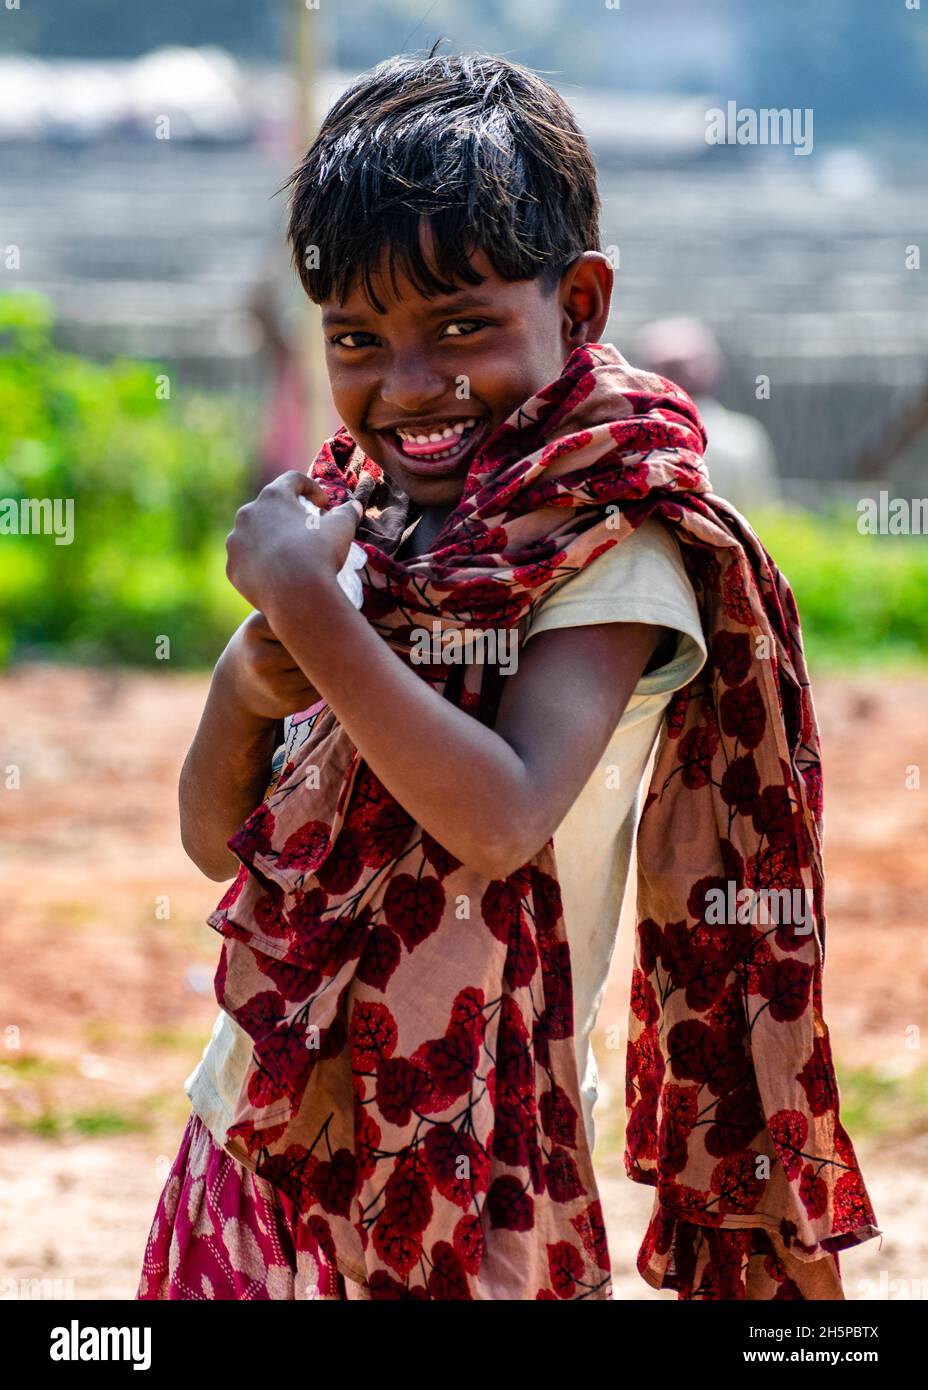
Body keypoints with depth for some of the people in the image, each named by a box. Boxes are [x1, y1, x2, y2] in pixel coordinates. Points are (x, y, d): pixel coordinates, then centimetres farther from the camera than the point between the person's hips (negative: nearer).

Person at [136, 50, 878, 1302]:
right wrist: (246, 681, -12)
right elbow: (217, 839, 8)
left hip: (462, 1162, -6)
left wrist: (304, 600, -24)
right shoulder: (350, 516, 5)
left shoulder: (613, 551, -12)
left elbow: (501, 820, -28)